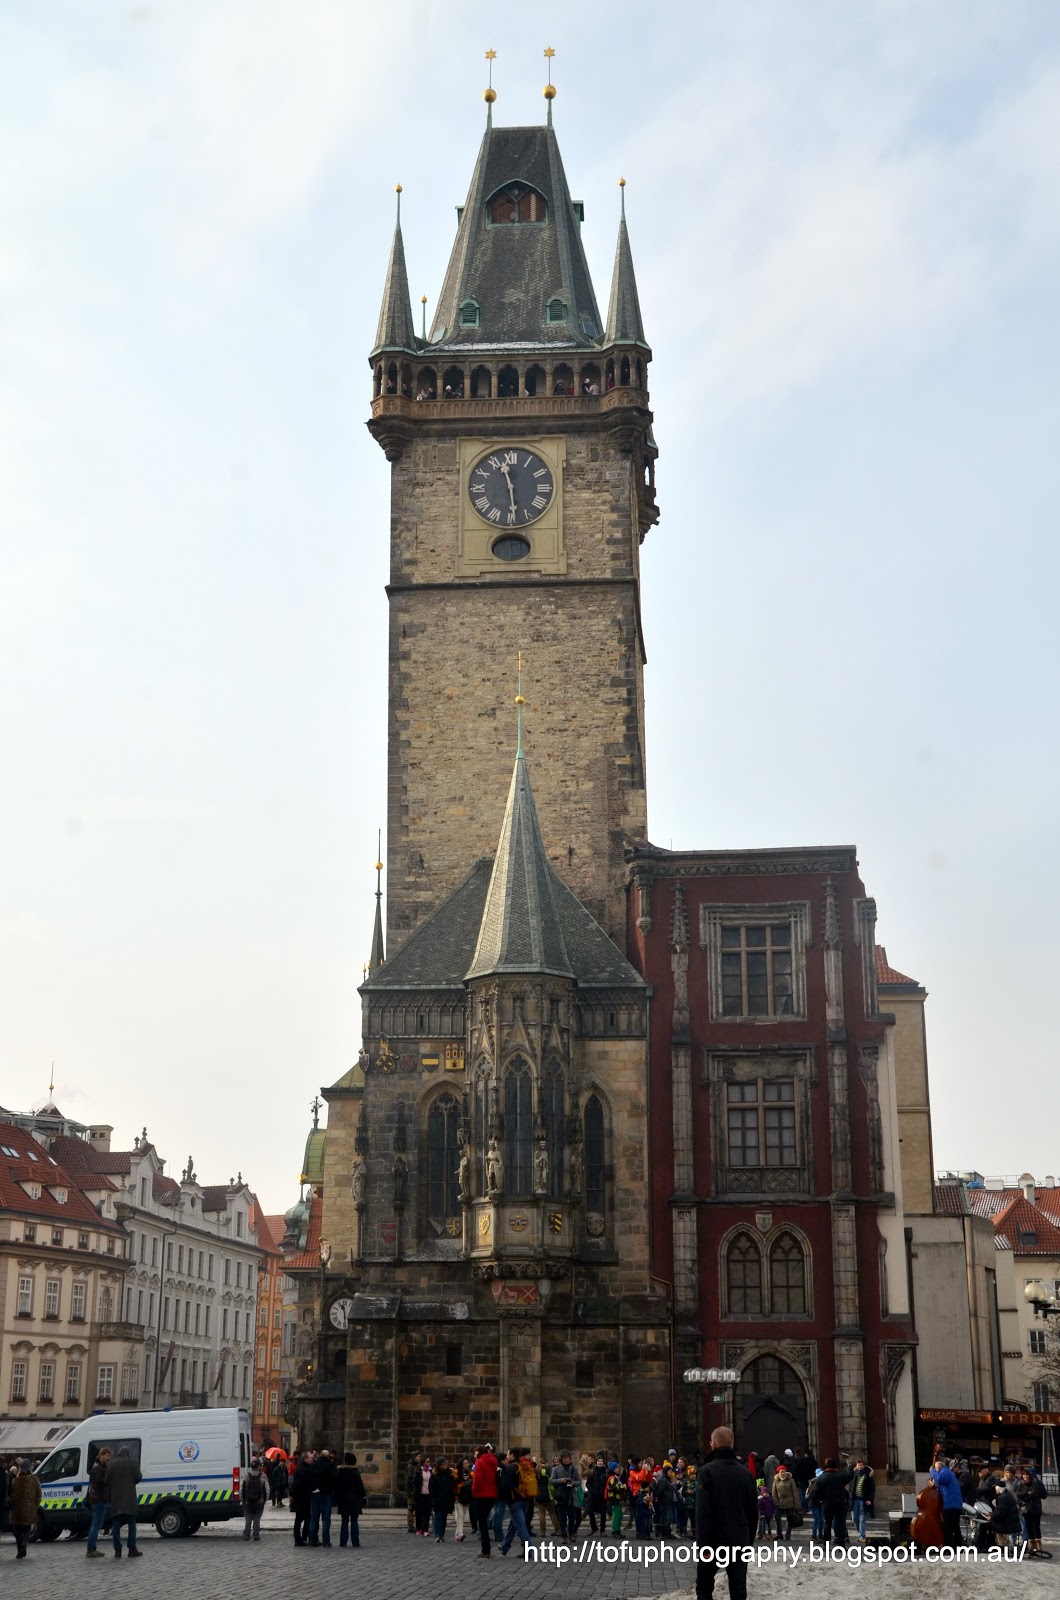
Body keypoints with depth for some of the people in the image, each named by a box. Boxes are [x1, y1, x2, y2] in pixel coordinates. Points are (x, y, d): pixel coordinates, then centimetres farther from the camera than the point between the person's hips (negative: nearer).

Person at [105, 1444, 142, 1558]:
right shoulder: (133, 1461, 2)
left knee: (116, 1524, 6)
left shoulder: (112, 1464, 5)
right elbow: (138, 1477, -5)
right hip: (129, 1497, -1)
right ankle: (132, 1549, -1)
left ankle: (117, 1549, 2)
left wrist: (108, 1495, 5)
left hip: (116, 1498, 1)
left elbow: (106, 1481, -1)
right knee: (132, 1524, 4)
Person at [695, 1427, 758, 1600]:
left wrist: (703, 1544, -14)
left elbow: (703, 1512, -15)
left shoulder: (707, 1471, -9)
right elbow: (753, 1510, 11)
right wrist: (749, 1539, 17)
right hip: (740, 1541, 4)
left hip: (714, 1540, -4)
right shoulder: (745, 1472, 8)